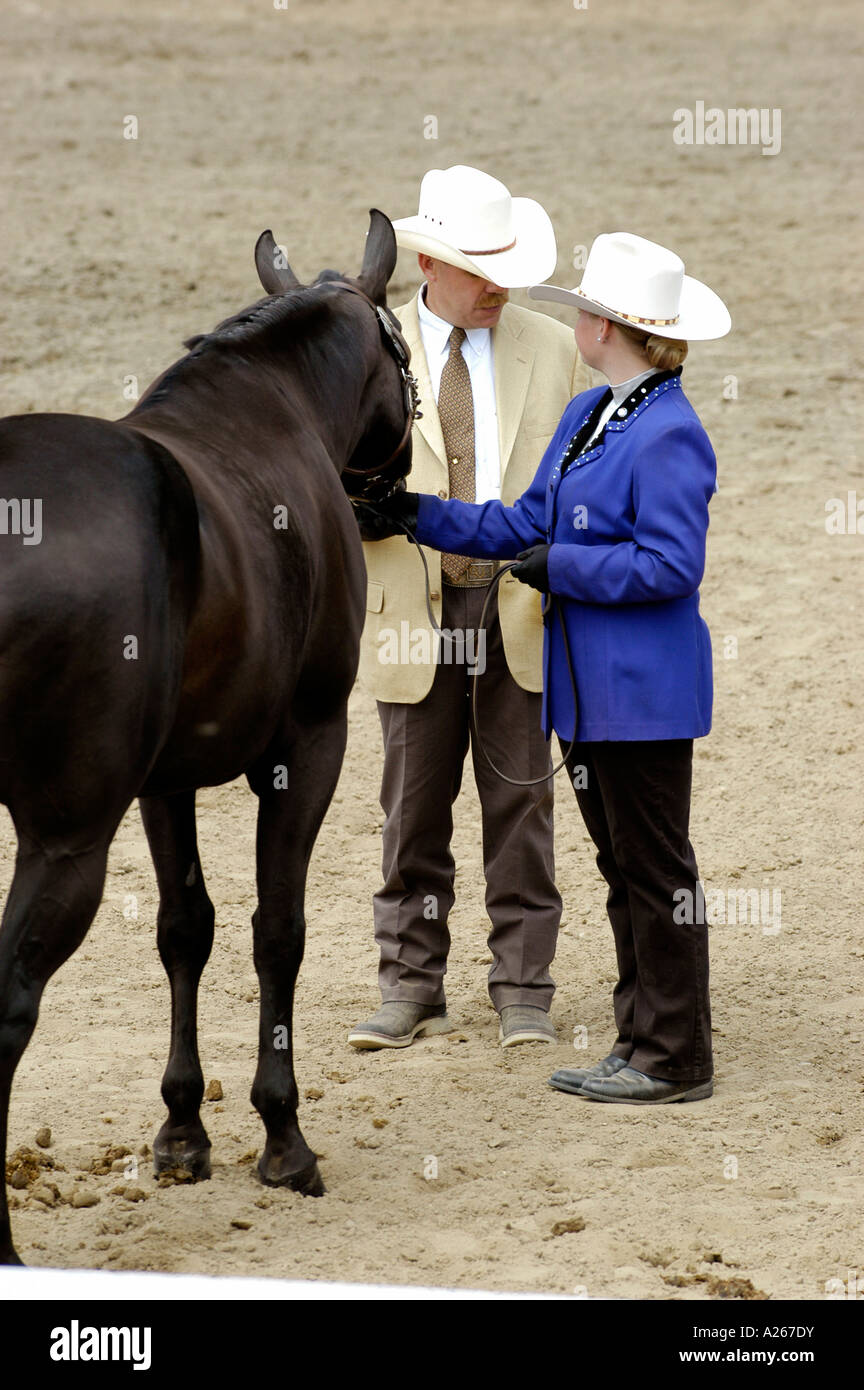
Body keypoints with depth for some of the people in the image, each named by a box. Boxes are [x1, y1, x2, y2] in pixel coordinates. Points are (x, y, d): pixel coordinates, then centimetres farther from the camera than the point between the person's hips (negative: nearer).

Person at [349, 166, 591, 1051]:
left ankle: (523, 992, 12)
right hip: (414, 611, -1)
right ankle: (410, 989, 14)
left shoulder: (552, 349, 6)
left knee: (520, 803, 4)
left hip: (522, 612, 1)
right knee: (413, 807, 5)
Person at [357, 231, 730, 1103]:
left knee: (656, 869, -3)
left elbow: (670, 566, -22)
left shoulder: (669, 436, -18)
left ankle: (675, 1059, 4)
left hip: (645, 688, -10)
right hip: (589, 686, 10)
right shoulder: (583, 417, 12)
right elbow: (529, 523, 16)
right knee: (621, 867, 14)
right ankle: (643, 1038, 22)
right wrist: (422, 516, 11)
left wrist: (561, 566, -16)